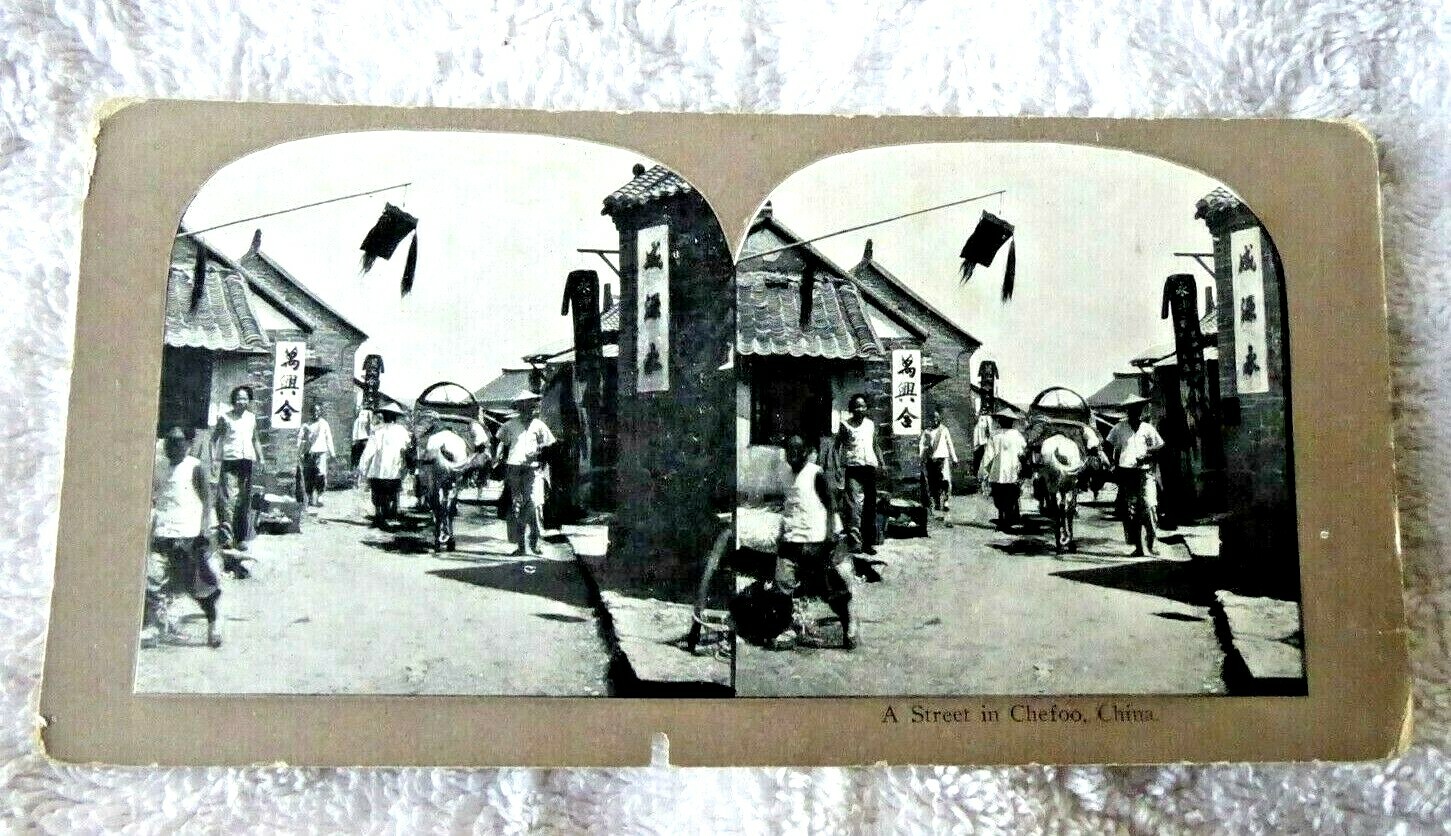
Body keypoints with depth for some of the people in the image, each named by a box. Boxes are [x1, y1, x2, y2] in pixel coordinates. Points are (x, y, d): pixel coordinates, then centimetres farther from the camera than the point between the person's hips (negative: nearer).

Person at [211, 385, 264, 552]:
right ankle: (226, 536, -15)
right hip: (229, 461, -4)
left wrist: (261, 458, 18)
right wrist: (212, 457, -7)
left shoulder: (251, 418, 15)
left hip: (247, 462, 4)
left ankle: (240, 538, 12)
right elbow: (214, 438, 4)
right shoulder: (225, 417, 3)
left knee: (244, 501, 6)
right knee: (228, 498, -14)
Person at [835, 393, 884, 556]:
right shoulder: (845, 425, 2)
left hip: (870, 468, 4)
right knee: (854, 507, -10)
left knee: (870, 507, 7)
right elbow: (837, 447, 3)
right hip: (853, 469, -4)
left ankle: (869, 543, 14)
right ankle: (855, 543, -9)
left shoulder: (871, 425, 13)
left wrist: (882, 463, 8)